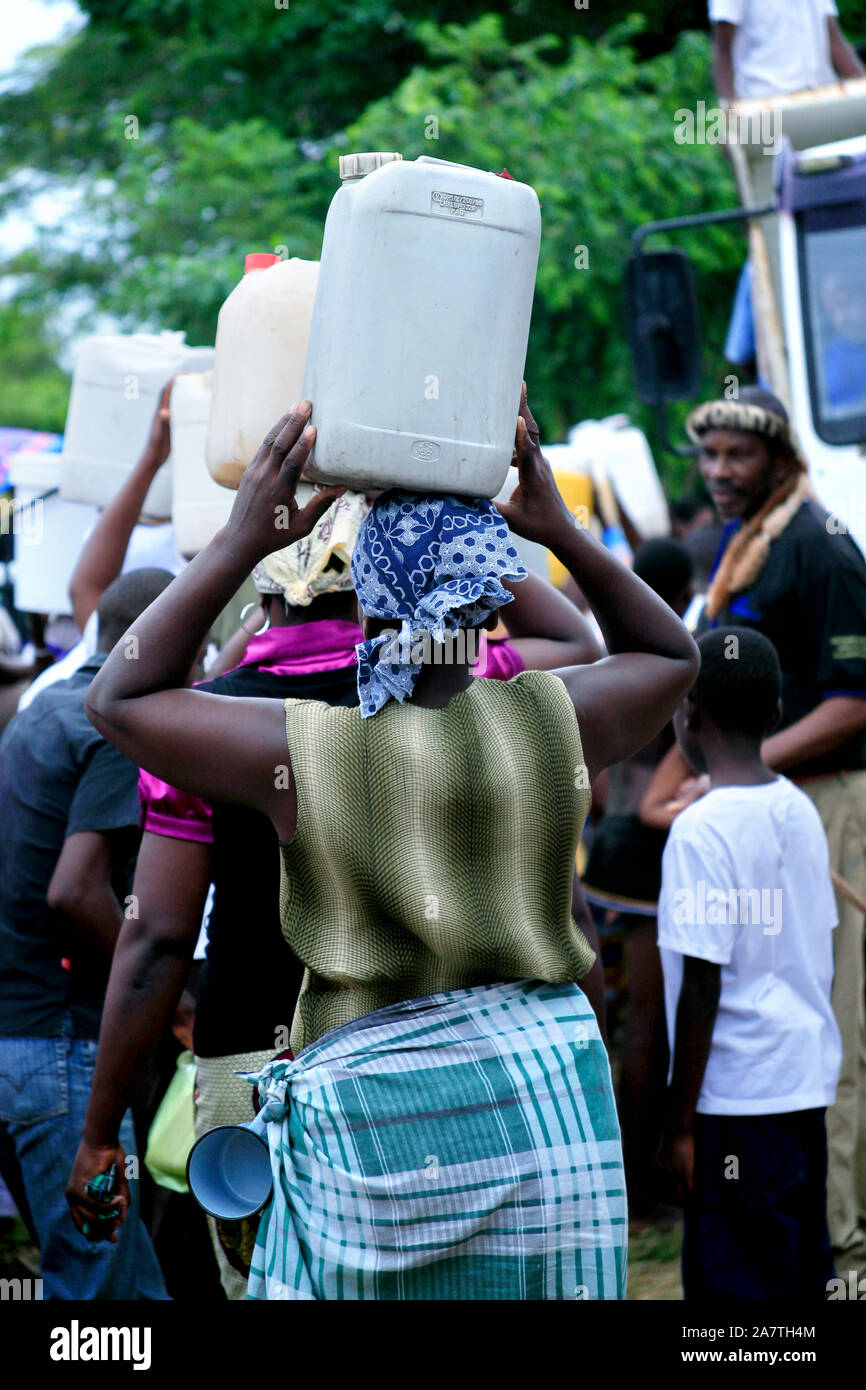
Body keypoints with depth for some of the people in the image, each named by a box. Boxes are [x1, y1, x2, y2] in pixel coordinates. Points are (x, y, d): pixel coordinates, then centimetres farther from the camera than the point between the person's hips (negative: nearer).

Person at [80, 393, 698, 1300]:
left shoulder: (305, 751, -10)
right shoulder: (552, 722, -3)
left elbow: (119, 702, 3)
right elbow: (671, 658, 18)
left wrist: (240, 541, -2)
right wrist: (562, 531, 11)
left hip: (382, 1115, -3)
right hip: (548, 1097, 3)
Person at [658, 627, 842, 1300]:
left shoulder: (702, 830, -15)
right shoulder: (800, 810, 7)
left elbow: (702, 987, -16)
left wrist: (679, 1123, -11)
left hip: (739, 1094, -8)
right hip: (809, 1077, 8)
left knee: (738, 1285, -3)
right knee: (804, 1276, 15)